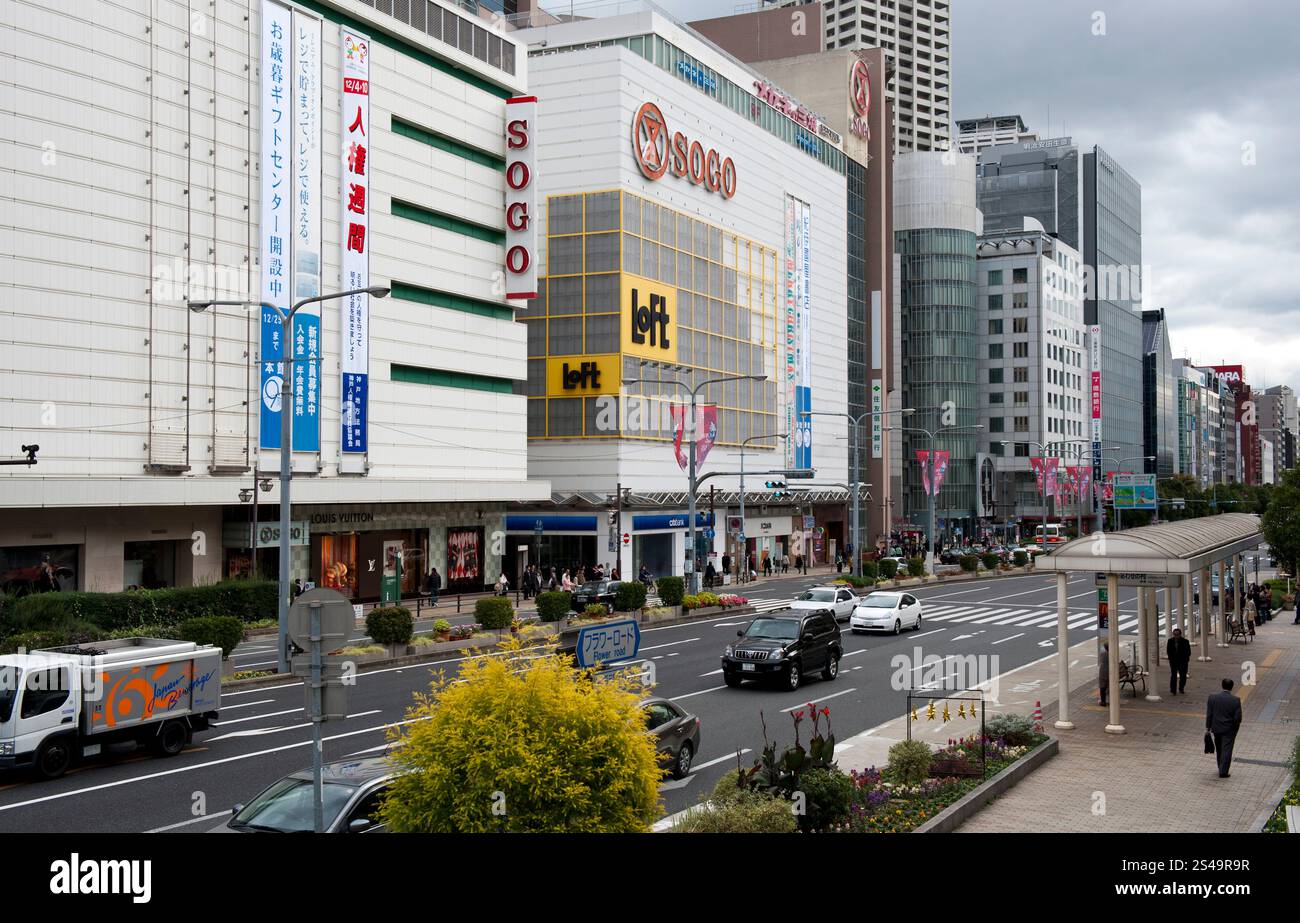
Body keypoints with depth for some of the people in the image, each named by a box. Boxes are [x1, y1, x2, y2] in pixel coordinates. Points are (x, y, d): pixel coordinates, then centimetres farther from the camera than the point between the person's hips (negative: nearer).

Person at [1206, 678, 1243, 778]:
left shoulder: (1212, 697, -8)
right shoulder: (1236, 700, -14)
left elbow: (1209, 714, -6)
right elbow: (1238, 717, -13)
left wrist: (1208, 728, 3)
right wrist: (1236, 727, 7)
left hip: (1216, 728, 3)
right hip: (1229, 730, -3)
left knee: (1219, 749, 19)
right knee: (1226, 750, 3)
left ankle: (1221, 769, 31)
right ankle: (1223, 772, 2)